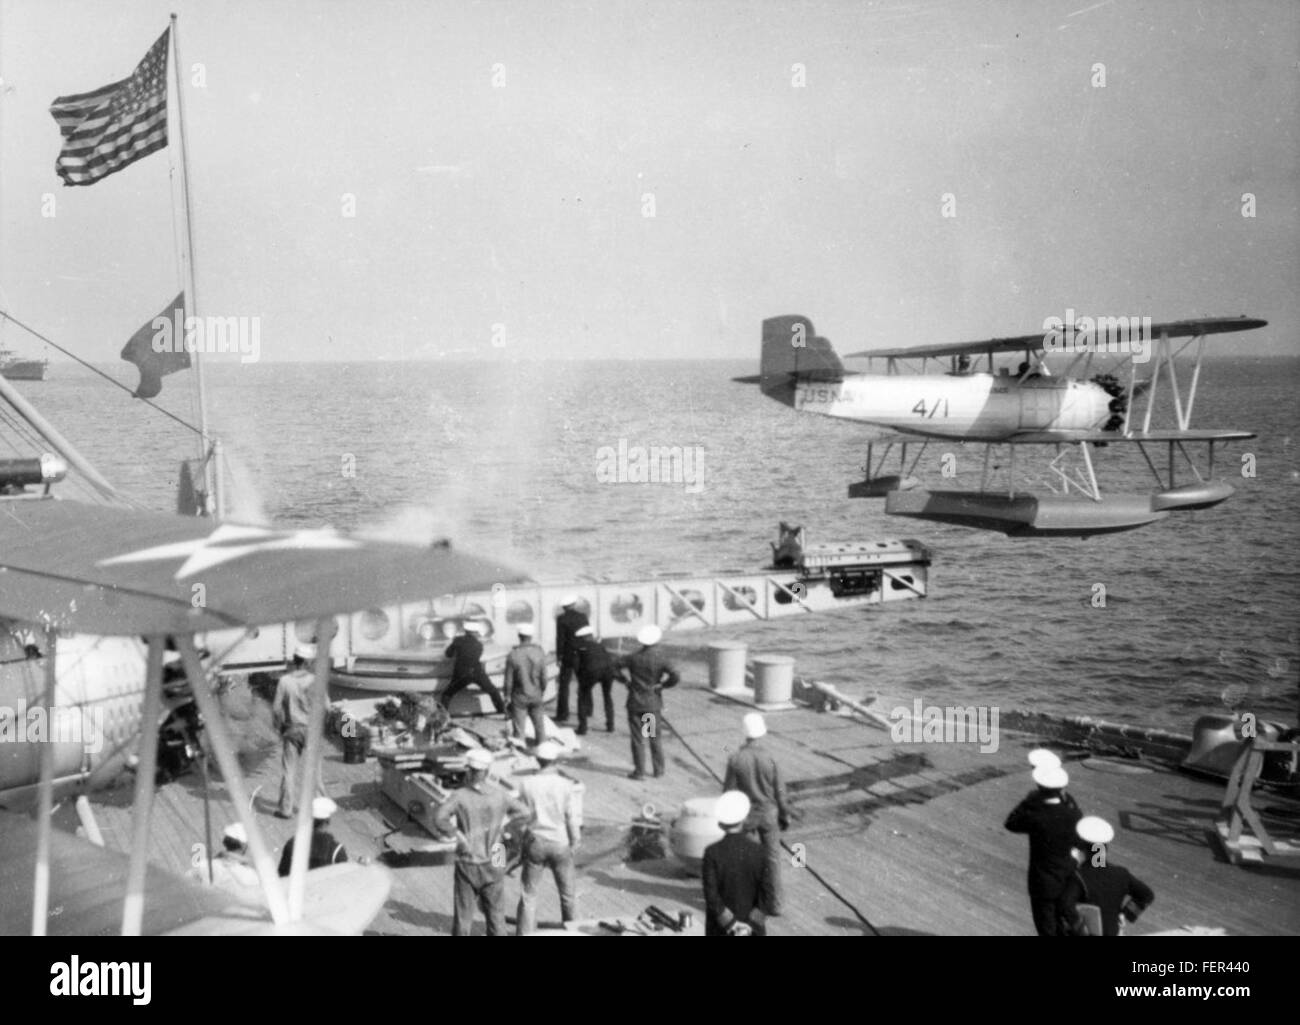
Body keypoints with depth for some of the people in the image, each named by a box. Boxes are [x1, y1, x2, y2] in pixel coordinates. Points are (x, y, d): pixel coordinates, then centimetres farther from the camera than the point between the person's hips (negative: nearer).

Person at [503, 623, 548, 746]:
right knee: (539, 724, 18)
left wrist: (507, 695, 2)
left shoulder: (513, 655, -17)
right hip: (536, 695, 2)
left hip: (519, 697, -2)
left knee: (519, 728, 6)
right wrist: (543, 691, 11)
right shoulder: (540, 653, -11)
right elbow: (543, 676, -4)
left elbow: (509, 679, -11)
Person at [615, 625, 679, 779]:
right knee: (655, 738, 14)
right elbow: (675, 677, -17)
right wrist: (661, 684, -2)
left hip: (635, 703, -1)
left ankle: (639, 771, 5)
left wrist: (626, 680, 10)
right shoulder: (661, 660, -9)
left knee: (637, 739, 4)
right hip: (654, 704, 1)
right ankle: (659, 769, 21)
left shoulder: (633, 658, -6)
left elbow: (616, 665, 3)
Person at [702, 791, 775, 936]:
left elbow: (711, 896, -18)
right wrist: (750, 927, -13)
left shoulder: (712, 853, -15)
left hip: (721, 930, -1)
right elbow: (767, 897, -12)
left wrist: (732, 925, -13)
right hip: (752, 929, 1)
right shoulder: (758, 852, -9)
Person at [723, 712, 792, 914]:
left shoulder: (735, 760, -15)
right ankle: (774, 903, 18)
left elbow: (729, 792, -8)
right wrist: (785, 815, 6)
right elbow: (780, 792, -8)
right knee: (772, 859, 13)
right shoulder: (770, 759, -16)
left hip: (745, 815, 0)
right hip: (769, 814, 0)